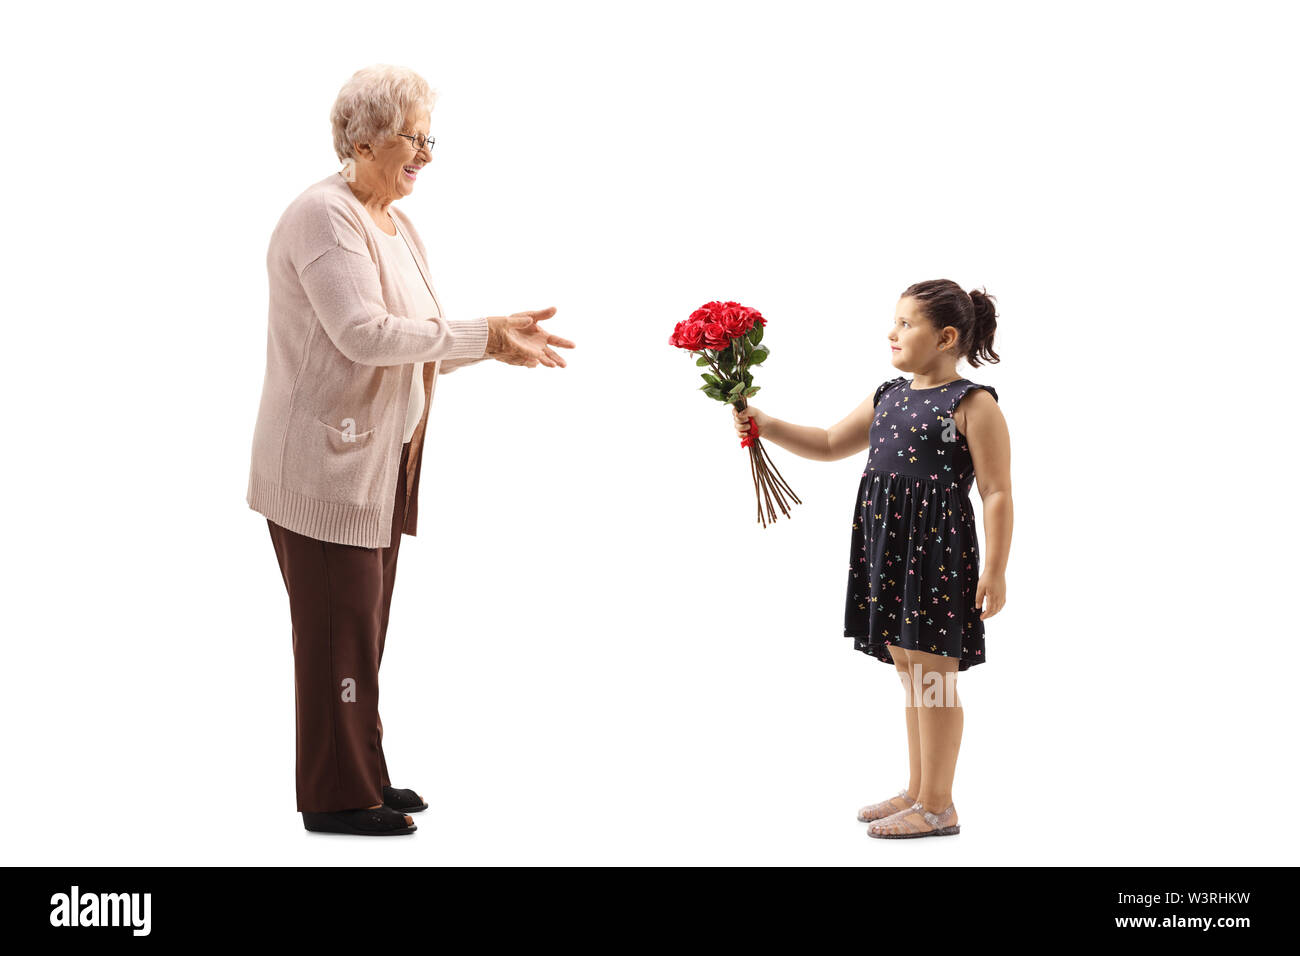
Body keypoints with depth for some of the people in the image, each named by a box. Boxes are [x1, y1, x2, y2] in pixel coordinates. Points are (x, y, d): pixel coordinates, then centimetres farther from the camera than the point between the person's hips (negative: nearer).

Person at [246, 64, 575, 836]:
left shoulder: (400, 226, 14)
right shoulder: (324, 215, -14)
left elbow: (420, 350, 13)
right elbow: (365, 333, -25)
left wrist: (497, 343, -3)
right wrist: (481, 334, -23)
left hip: (381, 464, 9)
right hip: (326, 464, -9)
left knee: (364, 626, 15)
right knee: (340, 628, -1)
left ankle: (360, 777, 26)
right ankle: (336, 797, 10)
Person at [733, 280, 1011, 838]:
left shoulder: (974, 404, -9)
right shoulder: (889, 397, 14)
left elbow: (997, 493, -11)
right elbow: (830, 445, 22)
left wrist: (996, 571, -15)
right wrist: (763, 425, 10)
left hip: (938, 543, -8)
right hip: (887, 541, 8)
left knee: (932, 668, -2)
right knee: (910, 668, 15)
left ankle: (938, 807, 8)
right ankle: (918, 792, 26)